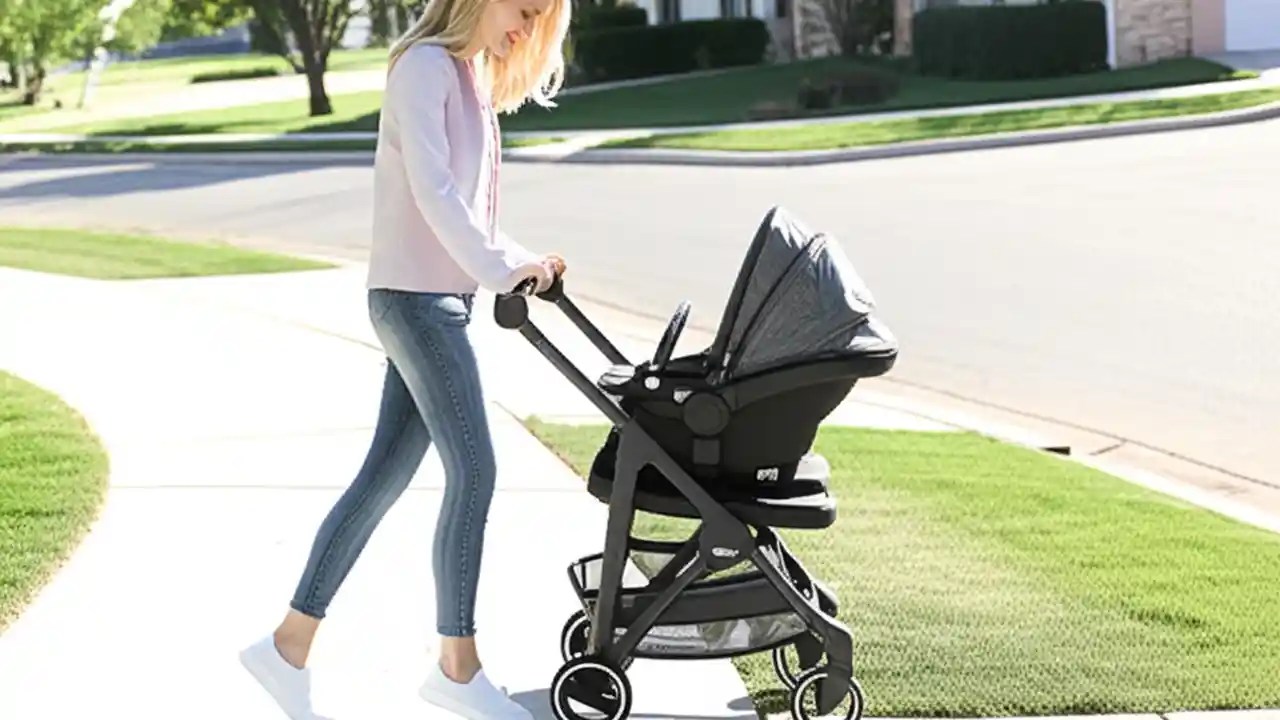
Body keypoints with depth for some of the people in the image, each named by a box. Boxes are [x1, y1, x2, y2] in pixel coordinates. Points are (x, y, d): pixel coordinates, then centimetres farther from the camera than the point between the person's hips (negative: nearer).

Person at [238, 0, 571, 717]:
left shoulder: (473, 78, 19)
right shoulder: (425, 65, -9)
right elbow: (432, 189, -19)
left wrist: (522, 261, 8)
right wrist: (498, 268, -19)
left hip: (445, 298, 9)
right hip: (416, 298, -9)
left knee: (385, 476, 8)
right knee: (473, 472, -8)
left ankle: (289, 646, 15)